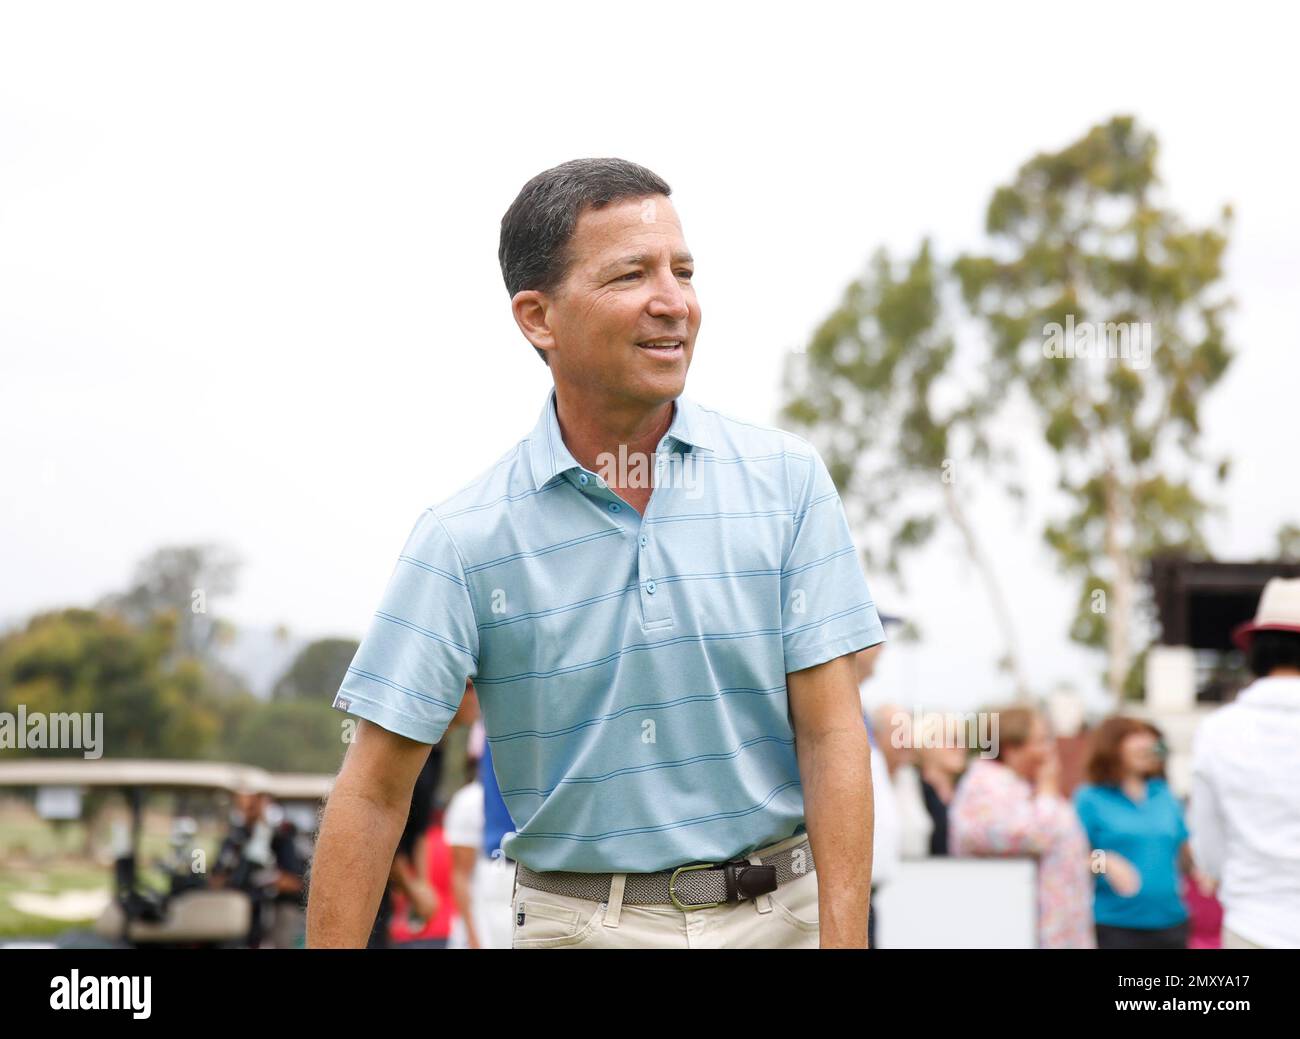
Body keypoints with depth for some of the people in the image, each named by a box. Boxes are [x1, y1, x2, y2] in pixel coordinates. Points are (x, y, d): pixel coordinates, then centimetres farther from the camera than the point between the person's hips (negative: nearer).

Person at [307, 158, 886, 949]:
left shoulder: (786, 480, -3)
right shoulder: (464, 541, -7)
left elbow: (831, 735, -6)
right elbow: (375, 791, -6)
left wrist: (844, 939, -14)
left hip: (780, 913, 1)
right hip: (578, 922, -1)